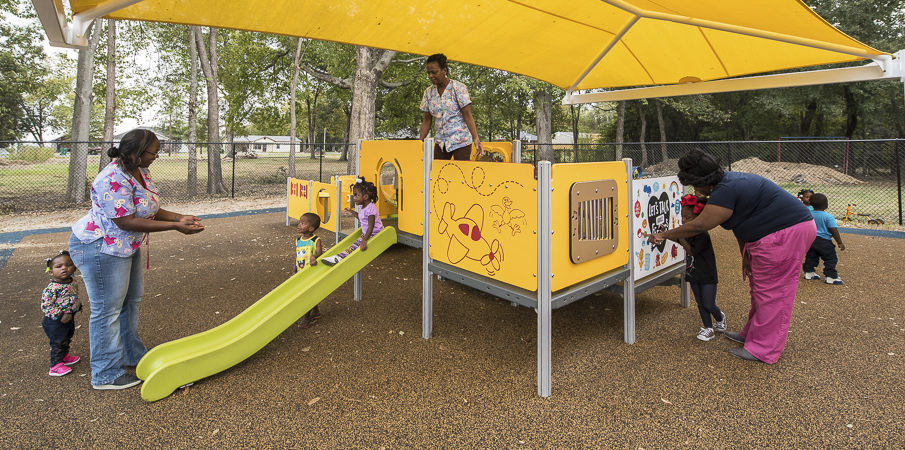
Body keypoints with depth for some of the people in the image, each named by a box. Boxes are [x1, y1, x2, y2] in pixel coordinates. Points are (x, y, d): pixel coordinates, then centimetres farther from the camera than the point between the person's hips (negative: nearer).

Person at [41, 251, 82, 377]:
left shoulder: (73, 283, 0)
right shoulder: (52, 288, -25)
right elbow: (45, 306, -24)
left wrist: (77, 305, 9)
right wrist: (60, 315, -27)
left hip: (69, 319, 8)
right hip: (55, 323, -8)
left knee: (66, 339, 25)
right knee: (58, 343, 1)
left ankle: (64, 357, 45)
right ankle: (55, 366, 14)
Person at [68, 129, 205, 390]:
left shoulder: (140, 172, 2)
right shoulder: (114, 180, -28)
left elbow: (148, 210, 7)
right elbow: (126, 222, -29)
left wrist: (180, 218, -8)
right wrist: (175, 227, -29)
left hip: (126, 246, 10)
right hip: (101, 249, -10)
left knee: (130, 301, 20)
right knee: (107, 309, 1)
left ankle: (131, 354, 39)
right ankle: (106, 375, 15)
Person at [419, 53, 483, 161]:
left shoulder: (458, 88, -8)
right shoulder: (428, 92, 6)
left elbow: (467, 115, -12)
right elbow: (427, 120, 10)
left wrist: (476, 139, -22)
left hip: (460, 141, -5)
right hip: (441, 142, 5)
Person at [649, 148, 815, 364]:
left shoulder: (726, 192, -23)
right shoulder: (729, 182, 10)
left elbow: (698, 225, -19)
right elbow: (742, 221, 13)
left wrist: (664, 235, -9)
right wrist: (746, 256, 14)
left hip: (785, 233, -11)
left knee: (771, 290, -4)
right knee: (760, 286, 18)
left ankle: (763, 350, 6)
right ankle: (752, 334, 31)